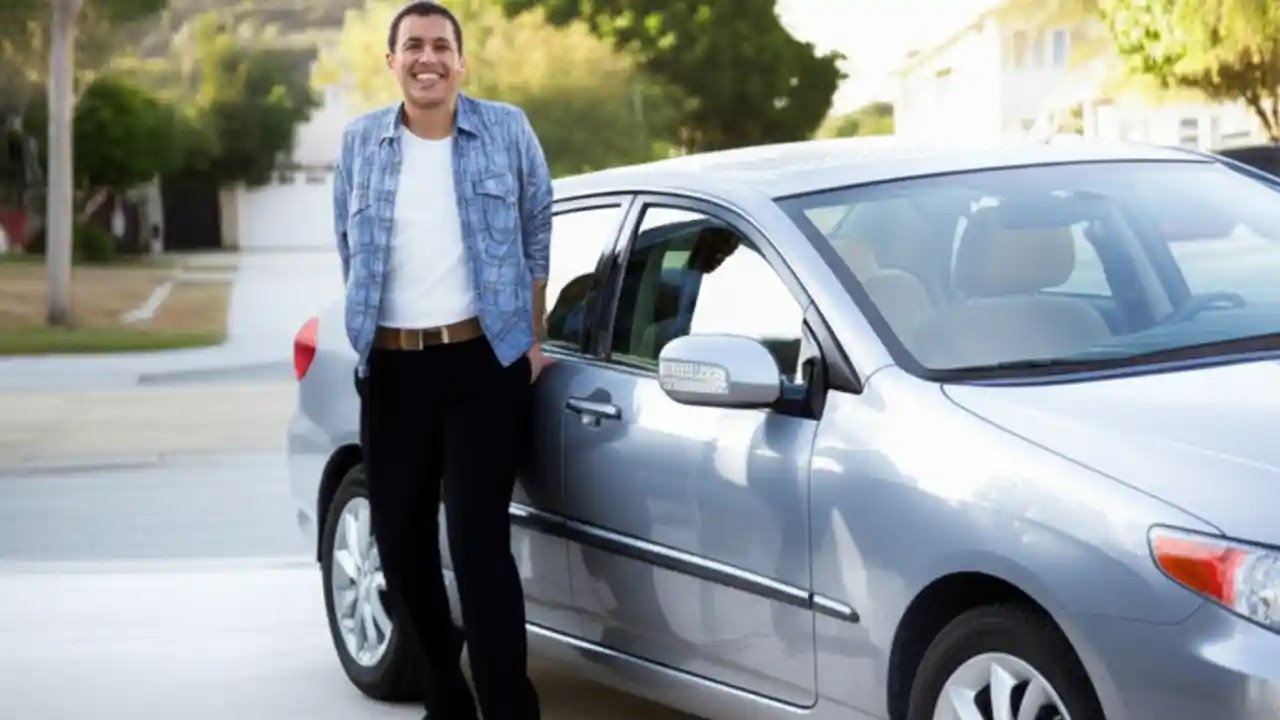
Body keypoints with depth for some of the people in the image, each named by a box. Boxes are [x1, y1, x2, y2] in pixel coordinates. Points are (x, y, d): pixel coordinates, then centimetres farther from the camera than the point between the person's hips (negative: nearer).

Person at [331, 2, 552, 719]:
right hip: (391, 368, 4)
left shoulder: (507, 129, 0)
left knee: (479, 540, -12)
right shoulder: (361, 142, 6)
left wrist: (534, 340, 4)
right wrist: (370, 335, 14)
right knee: (400, 542, 8)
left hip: (484, 362, -3)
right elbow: (351, 250, 15)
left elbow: (537, 237, 6)